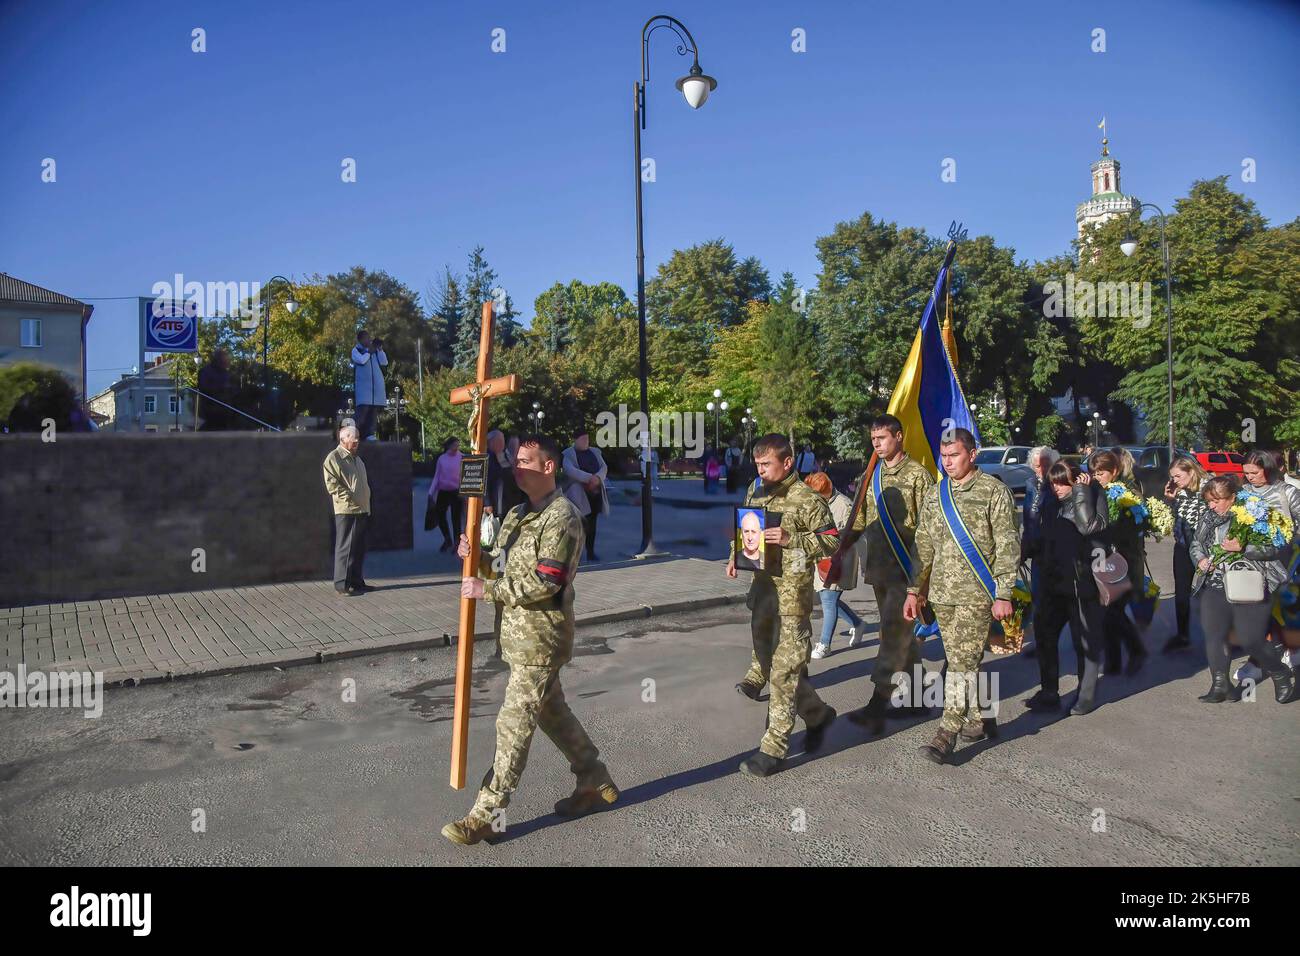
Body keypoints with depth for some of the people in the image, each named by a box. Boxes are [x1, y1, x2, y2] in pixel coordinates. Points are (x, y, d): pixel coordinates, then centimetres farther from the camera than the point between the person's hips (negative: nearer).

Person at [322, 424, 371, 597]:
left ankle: (356, 581, 20)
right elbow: (332, 484, -13)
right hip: (346, 510, -8)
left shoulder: (357, 458, 20)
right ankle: (342, 584, -1)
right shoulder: (333, 458, -6)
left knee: (359, 548, 12)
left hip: (362, 510, 8)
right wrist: (349, 499, -17)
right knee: (345, 548, -5)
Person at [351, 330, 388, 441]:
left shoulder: (375, 350, 15)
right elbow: (361, 360, -15)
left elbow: (384, 363, 5)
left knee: (374, 409, 0)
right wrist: (369, 351, -1)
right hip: (363, 385, -4)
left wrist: (380, 349, -1)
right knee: (363, 408, -12)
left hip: (377, 384, 4)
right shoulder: (356, 350, 5)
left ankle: (370, 433, 2)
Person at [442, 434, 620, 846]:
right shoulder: (518, 513, 13)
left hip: (541, 637, -9)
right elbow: (505, 566, 17)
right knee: (552, 712, 18)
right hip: (519, 632, 9)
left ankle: (486, 814, 9)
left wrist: (486, 590, -20)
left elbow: (545, 582, -23)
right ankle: (596, 783, 33)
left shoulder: (561, 517, -16)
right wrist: (477, 556, -3)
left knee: (514, 724, -2)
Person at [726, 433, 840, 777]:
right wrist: (735, 558, 5)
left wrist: (790, 538, -21)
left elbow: (832, 540, -9)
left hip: (792, 595, -8)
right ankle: (817, 713, 37)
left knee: (784, 671, -3)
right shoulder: (756, 490, 9)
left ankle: (773, 749, 6)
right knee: (766, 659, 17)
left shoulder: (807, 499, -12)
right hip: (762, 587, 8)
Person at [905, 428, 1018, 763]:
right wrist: (914, 591, 11)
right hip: (942, 593, 6)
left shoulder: (994, 491, -5)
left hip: (977, 593, -6)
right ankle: (980, 720, 29)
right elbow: (923, 547, 14)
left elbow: (1007, 547, -7)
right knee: (964, 660, 14)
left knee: (962, 661, -9)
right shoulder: (934, 495, 11)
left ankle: (947, 734, -7)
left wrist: (1003, 594, -12)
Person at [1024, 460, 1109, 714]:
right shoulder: (1054, 503, 11)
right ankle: (1049, 693, 20)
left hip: (1081, 581, -7)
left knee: (1085, 639, 4)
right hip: (1053, 579, 7)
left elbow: (1089, 525, -27)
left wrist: (1082, 492, -20)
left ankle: (1086, 695, 17)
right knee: (1044, 633, 9)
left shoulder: (1092, 497, -8)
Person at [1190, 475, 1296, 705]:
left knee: (1250, 640, -3)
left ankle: (1282, 675, 24)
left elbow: (1276, 546, -12)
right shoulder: (1208, 519, 8)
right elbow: (1196, 543, 21)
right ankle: (1221, 685, 11)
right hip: (1215, 587, 6)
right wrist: (1200, 559, 1)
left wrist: (1242, 547, -23)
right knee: (1213, 636, 1)